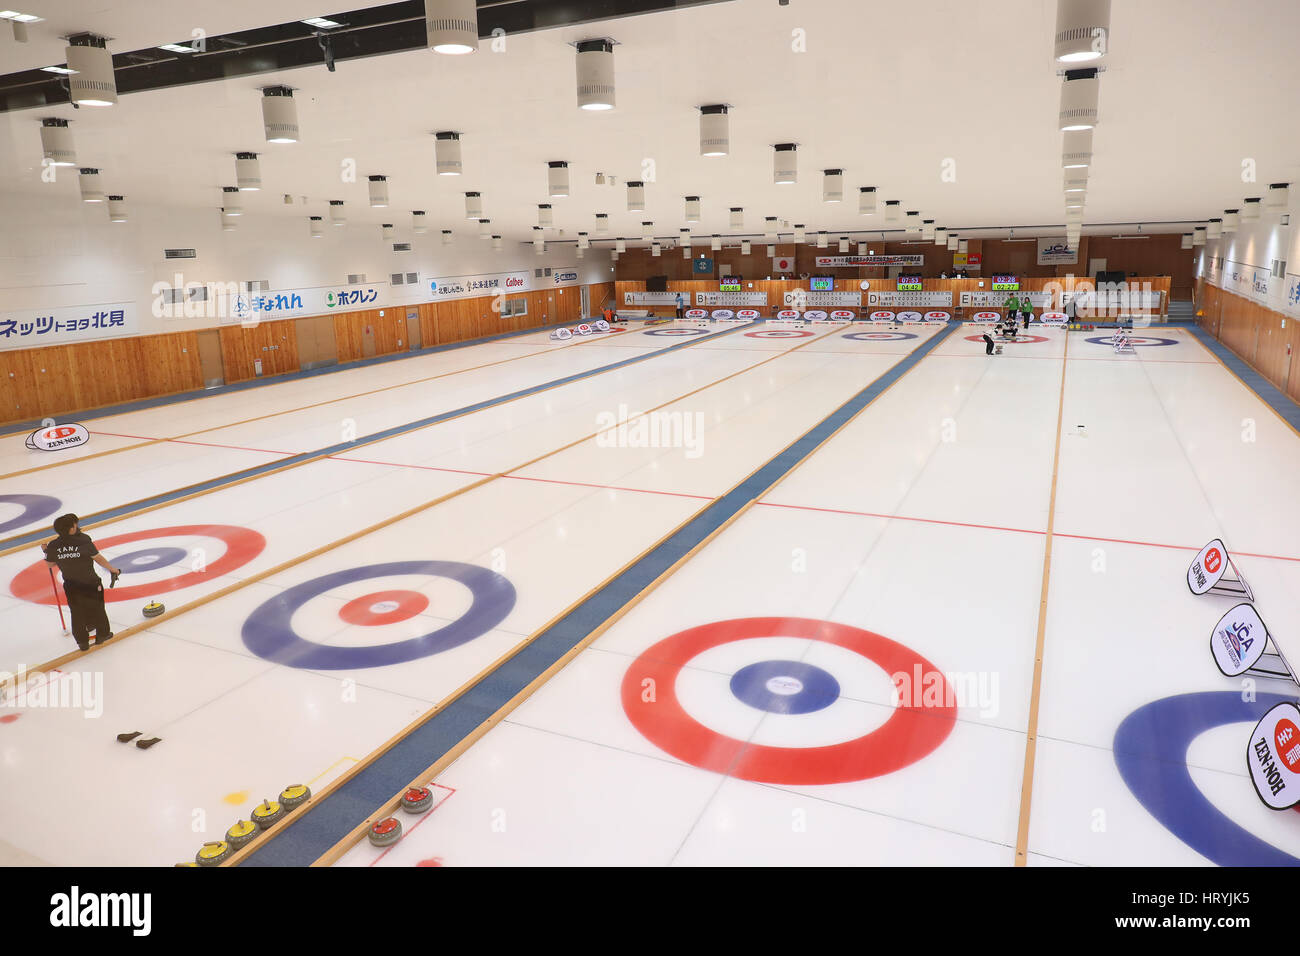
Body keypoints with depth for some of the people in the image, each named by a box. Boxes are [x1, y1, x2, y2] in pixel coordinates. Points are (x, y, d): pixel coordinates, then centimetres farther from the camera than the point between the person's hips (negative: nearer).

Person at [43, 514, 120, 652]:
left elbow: (50, 564, 3)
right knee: (96, 608, 17)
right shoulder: (84, 541, -21)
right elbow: (98, 558, -16)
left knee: (77, 613, 16)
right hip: (89, 583, -3)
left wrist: (48, 552, 20)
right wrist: (112, 570, -4)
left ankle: (82, 641, 25)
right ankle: (102, 634, 32)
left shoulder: (53, 546, -10)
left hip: (70, 586, 3)